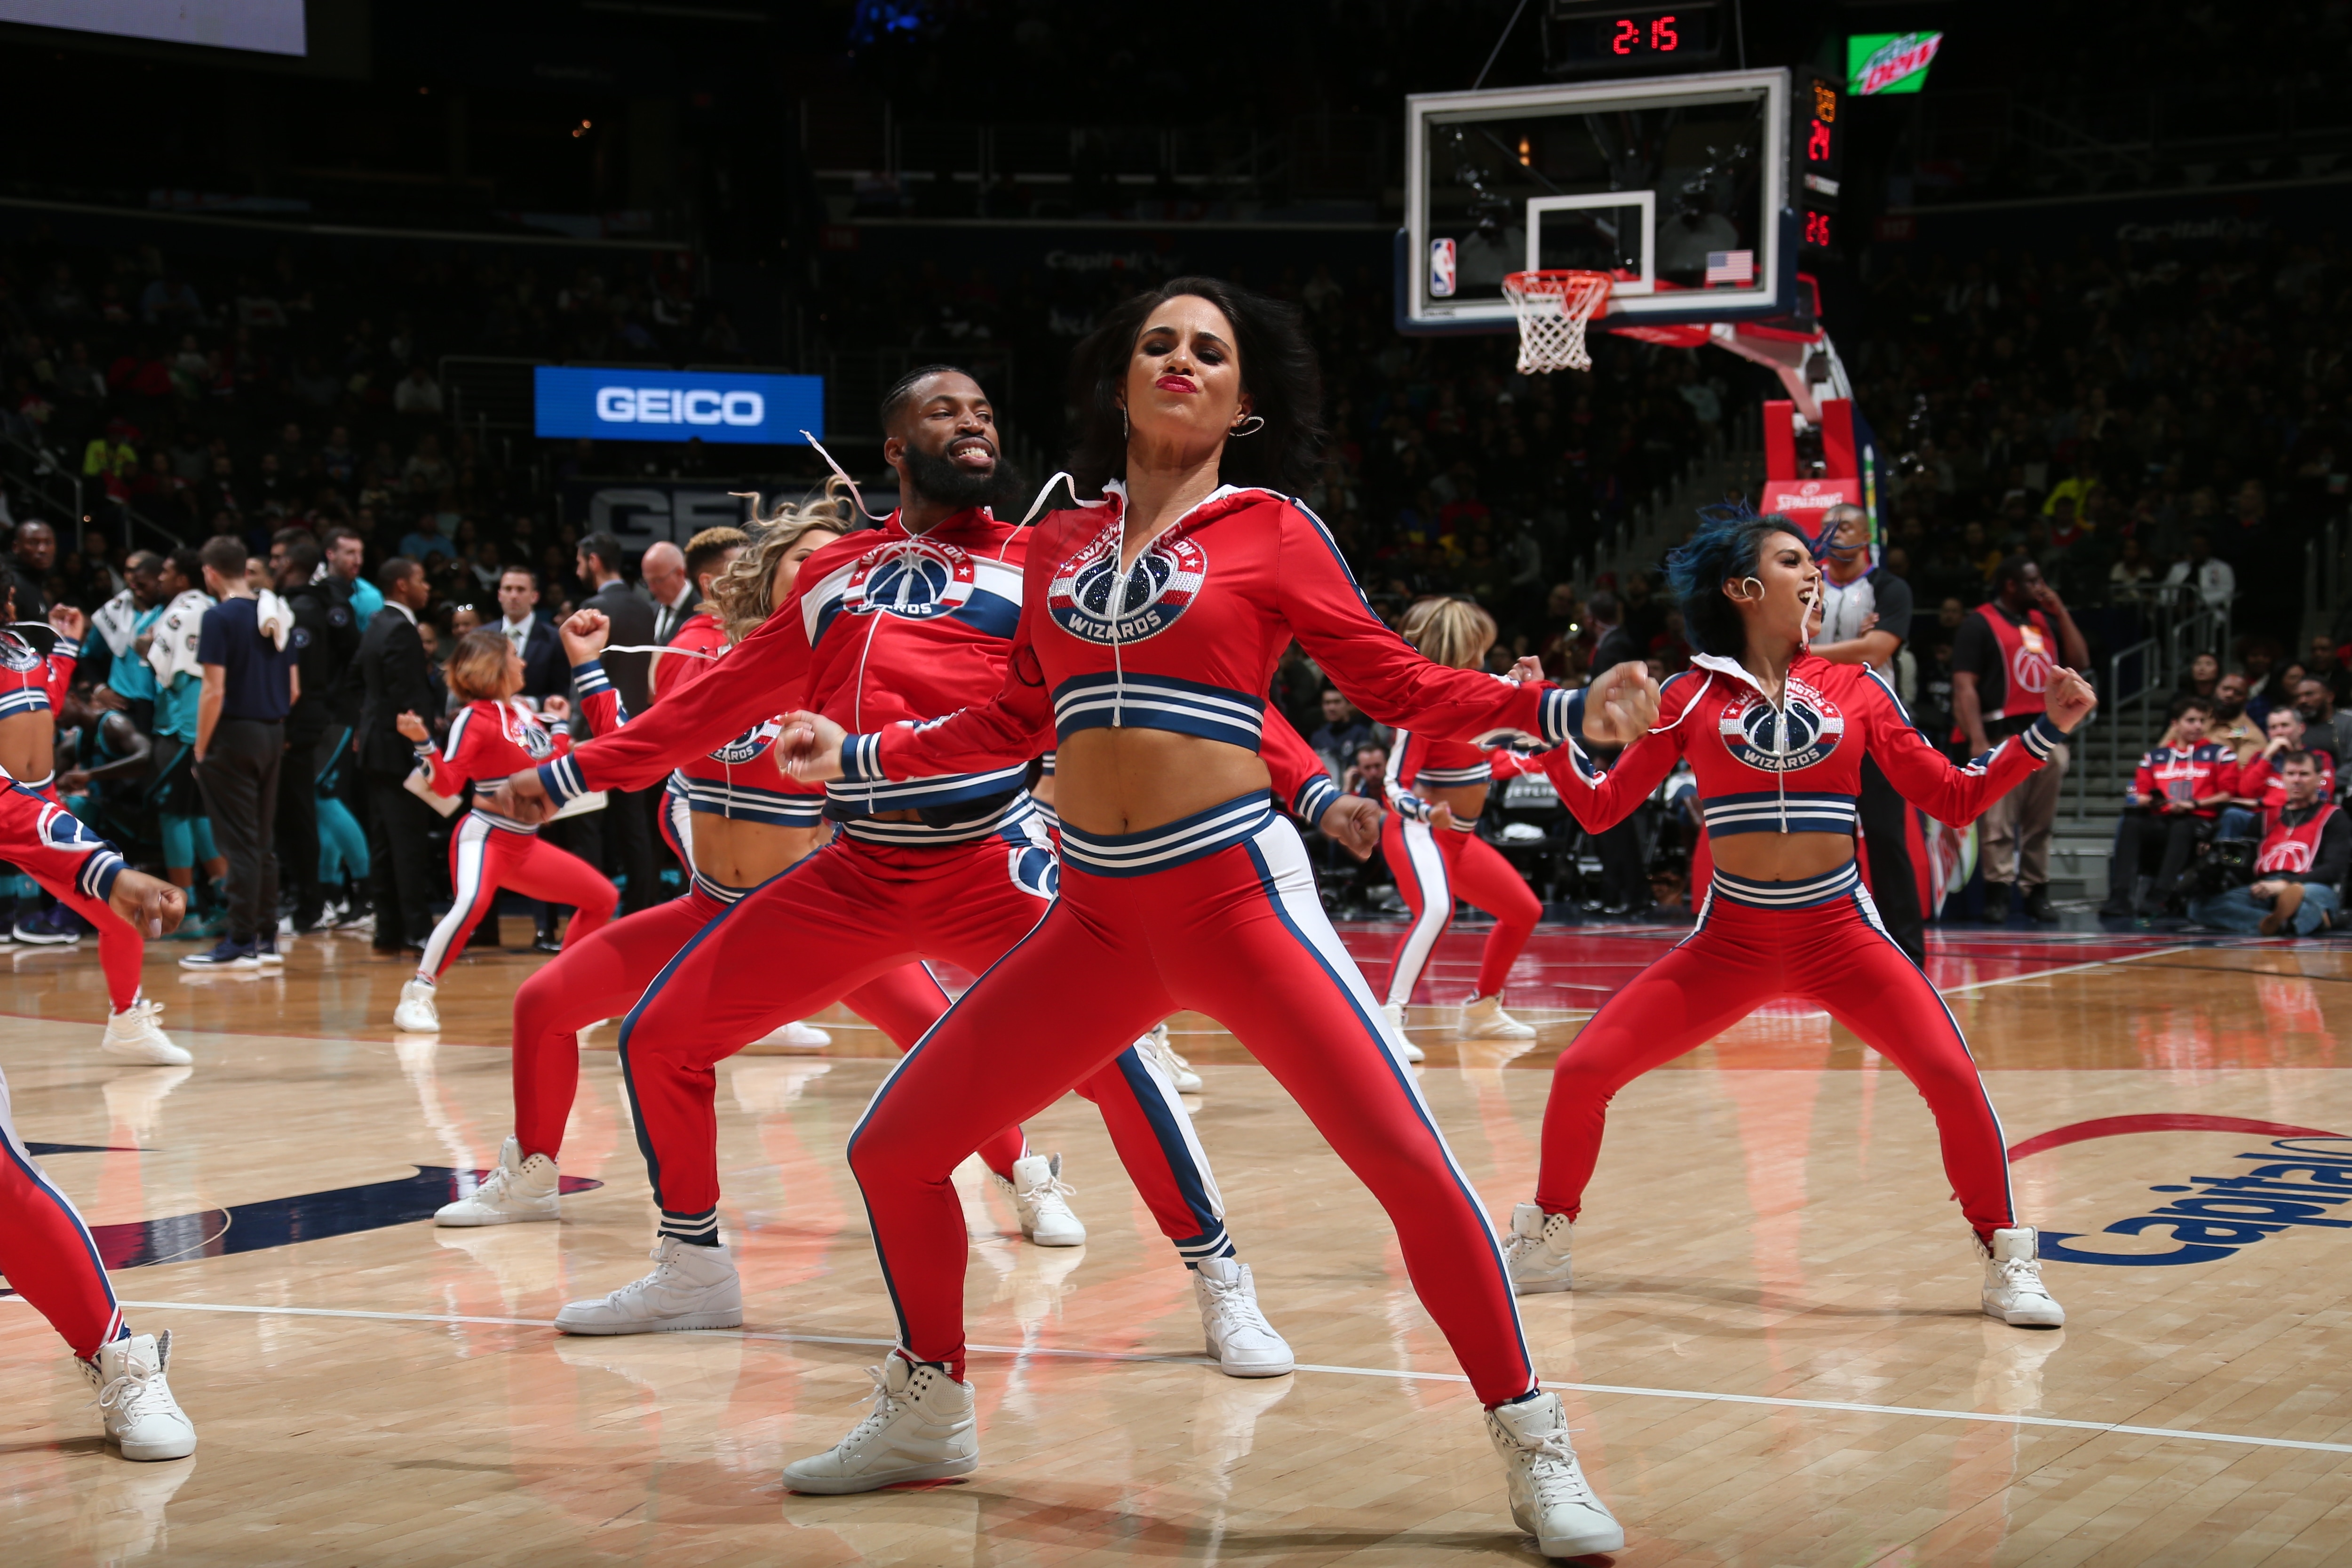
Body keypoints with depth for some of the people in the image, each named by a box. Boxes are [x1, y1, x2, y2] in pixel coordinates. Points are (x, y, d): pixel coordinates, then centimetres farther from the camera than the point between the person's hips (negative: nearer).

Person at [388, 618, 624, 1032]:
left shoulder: (523, 712, 10)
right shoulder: (474, 718, -12)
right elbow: (446, 784, -19)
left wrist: (558, 723, 17)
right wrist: (424, 744, -32)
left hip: (524, 844, 8)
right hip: (485, 837, -8)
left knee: (603, 898, 11)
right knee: (472, 902, -38)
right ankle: (418, 995, -27)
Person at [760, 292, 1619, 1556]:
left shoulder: (1270, 530, 2)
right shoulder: (1060, 539, 12)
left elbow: (1395, 684, 3)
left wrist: (1558, 711, -9)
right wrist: (859, 757, 17)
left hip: (1238, 892, -4)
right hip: (1096, 920, 4)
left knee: (1410, 1166, -16)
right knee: (892, 1150, 5)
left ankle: (1535, 1452, 0)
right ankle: (928, 1415, 27)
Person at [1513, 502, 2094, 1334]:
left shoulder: (1856, 689, 3)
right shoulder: (1691, 697, 1)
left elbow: (1955, 798, 5)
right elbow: (1600, 808, 4)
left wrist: (2045, 731, -5)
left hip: (1839, 931, 0)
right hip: (1730, 938, 0)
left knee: (1953, 1077, -19)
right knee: (1582, 1071, -9)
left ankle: (2007, 1262, 1)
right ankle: (1547, 1242, 15)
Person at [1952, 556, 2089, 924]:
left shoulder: (2044, 621, 18)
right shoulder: (1979, 624, -2)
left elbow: (2078, 661, 14)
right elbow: (1965, 686, -9)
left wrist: (2060, 611, 8)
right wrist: (1977, 741, -20)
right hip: (2006, 735, -6)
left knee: (2040, 823, 8)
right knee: (1999, 822, -9)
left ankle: (2037, 893, 13)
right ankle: (1998, 894, -7)